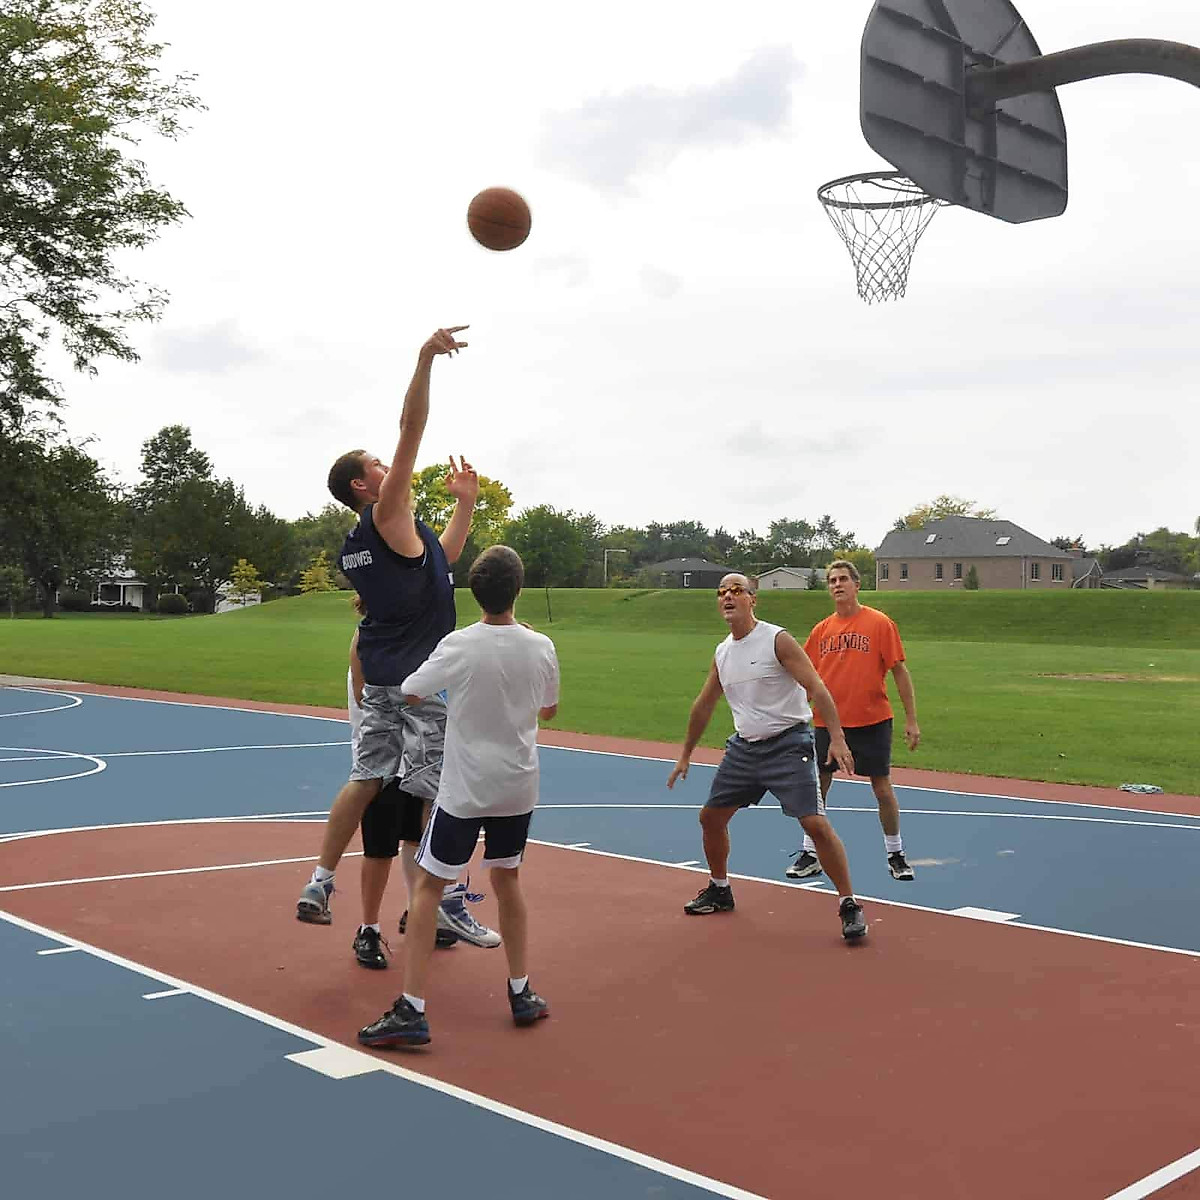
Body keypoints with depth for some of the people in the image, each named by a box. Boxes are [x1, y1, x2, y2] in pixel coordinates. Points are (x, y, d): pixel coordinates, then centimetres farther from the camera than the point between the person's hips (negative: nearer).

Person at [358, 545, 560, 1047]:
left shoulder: (459, 646, -16)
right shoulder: (542, 647, -5)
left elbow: (407, 694, -5)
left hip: (463, 789, -4)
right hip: (518, 787, 4)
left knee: (428, 885, 4)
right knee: (507, 879, 21)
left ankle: (411, 1011, 0)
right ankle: (522, 994, 28)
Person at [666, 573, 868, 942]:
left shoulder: (777, 640, -11)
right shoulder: (722, 654, 9)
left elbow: (816, 687, -16)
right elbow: (704, 706, 20)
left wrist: (837, 738, -26)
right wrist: (685, 755, 24)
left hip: (788, 743, -7)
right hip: (744, 746, 7)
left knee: (815, 823, -15)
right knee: (711, 816, 10)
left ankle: (849, 905, -4)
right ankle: (719, 890, 32)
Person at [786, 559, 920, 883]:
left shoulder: (879, 623, -4)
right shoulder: (822, 629, 7)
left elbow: (899, 671, -2)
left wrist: (911, 720, -5)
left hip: (872, 722, -3)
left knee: (882, 788, 4)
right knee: (817, 787, 5)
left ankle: (895, 855, 20)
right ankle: (810, 855, 17)